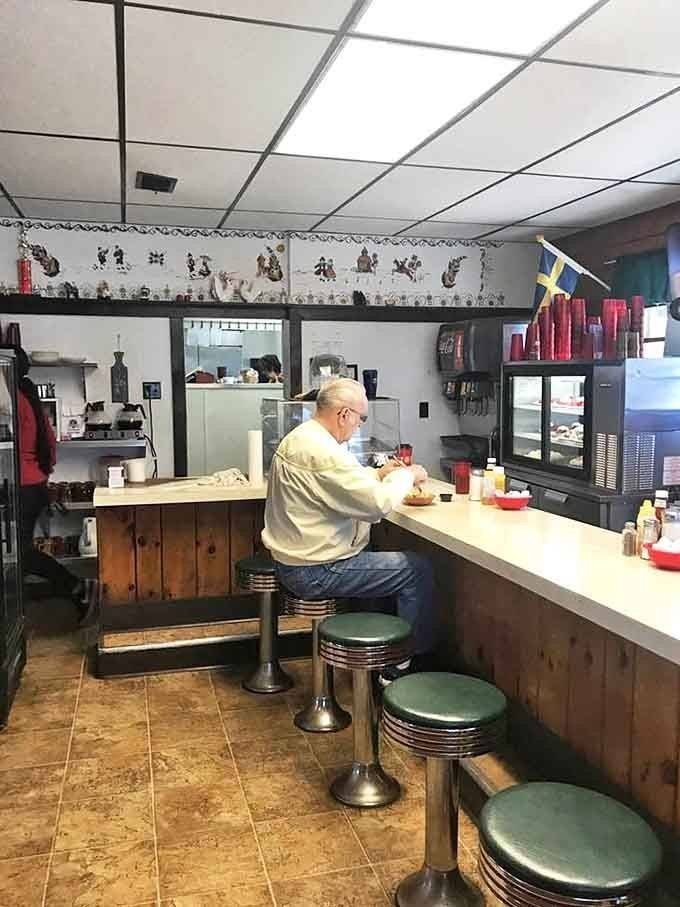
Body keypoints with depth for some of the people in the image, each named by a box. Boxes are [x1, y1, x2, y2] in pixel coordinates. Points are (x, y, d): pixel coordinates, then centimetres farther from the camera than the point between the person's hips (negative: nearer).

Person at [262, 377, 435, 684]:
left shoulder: (299, 437, 9)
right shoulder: (323, 451, -26)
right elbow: (379, 503, -25)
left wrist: (379, 474, 12)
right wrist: (406, 475, -7)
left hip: (292, 559, 11)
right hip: (314, 572, -11)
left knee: (380, 554, 28)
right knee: (417, 569, -4)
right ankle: (404, 664, 10)